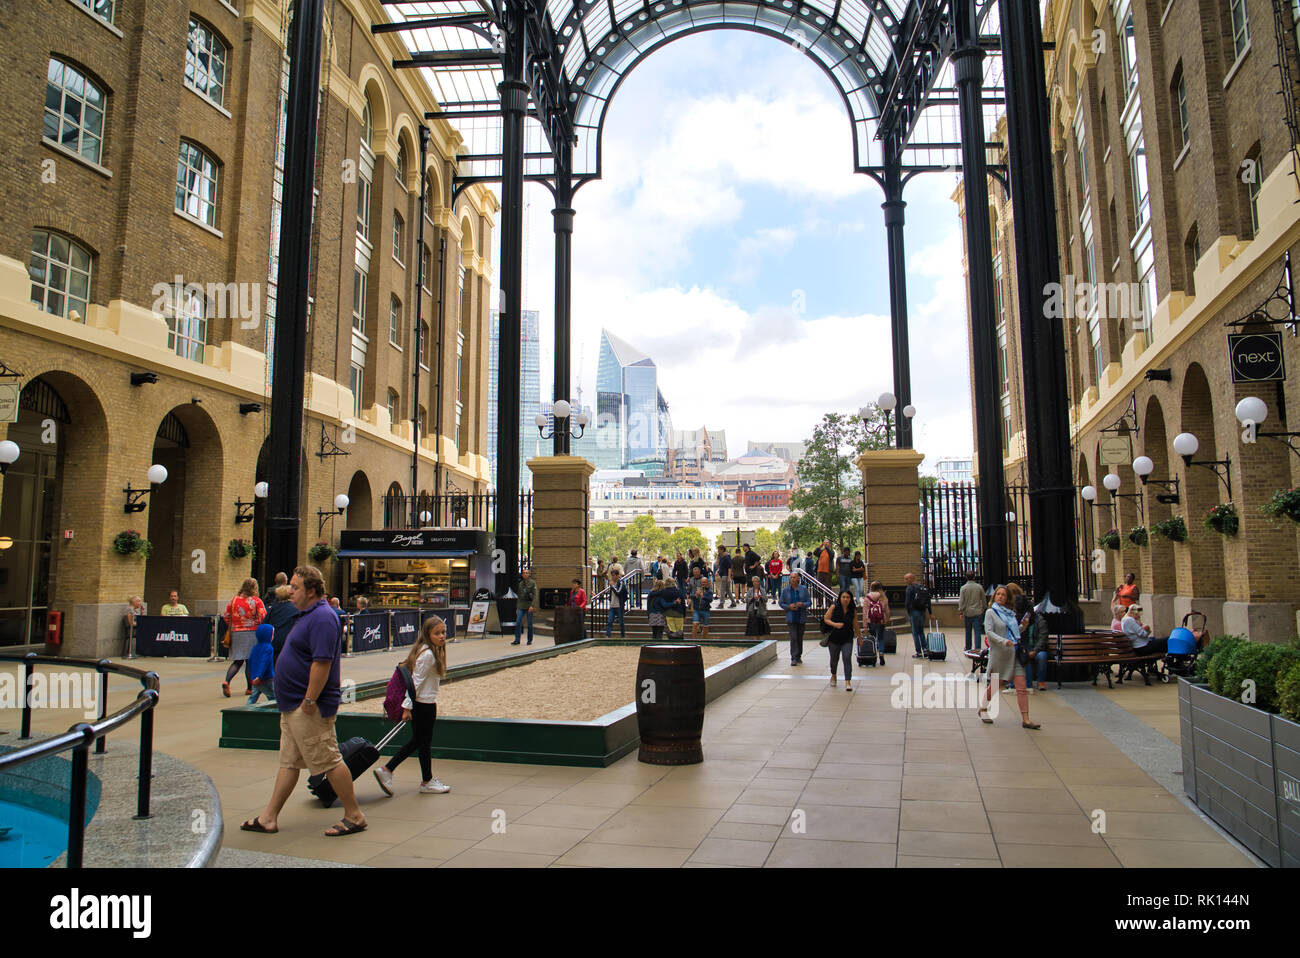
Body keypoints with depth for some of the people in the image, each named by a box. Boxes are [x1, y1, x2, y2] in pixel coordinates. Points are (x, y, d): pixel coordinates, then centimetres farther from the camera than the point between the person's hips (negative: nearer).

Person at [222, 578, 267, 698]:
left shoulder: (233, 600, 5)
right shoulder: (256, 601, -7)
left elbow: (226, 617, 8)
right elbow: (263, 617, -12)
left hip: (236, 634, 4)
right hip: (251, 633, -3)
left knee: (237, 661, 10)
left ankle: (227, 681, -14)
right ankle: (250, 688, 10)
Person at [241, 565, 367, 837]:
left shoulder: (322, 618, -20)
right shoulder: (309, 615, 14)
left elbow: (322, 662, -26)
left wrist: (309, 701, -24)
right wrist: (301, 702, 19)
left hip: (309, 708, -11)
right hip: (293, 705, 11)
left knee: (329, 761, -3)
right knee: (288, 762, 15)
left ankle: (354, 817, 6)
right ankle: (269, 818, 23)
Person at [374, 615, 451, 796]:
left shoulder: (433, 652, 9)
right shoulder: (427, 654, -21)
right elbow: (415, 681, -22)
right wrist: (407, 706, -21)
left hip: (426, 703, 9)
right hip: (424, 704, -9)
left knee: (416, 741, 16)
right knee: (425, 742, 5)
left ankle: (386, 770, 19)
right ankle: (427, 782, 19)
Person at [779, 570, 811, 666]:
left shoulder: (804, 589, 2)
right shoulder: (785, 590, 2)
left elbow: (809, 601, 5)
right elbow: (781, 603, 5)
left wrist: (802, 604, -16)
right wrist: (789, 607, -12)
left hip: (801, 617, 2)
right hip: (791, 618, -2)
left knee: (800, 637, 11)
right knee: (793, 637, -11)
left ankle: (799, 657, 25)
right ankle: (794, 658, -11)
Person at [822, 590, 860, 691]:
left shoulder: (853, 610, -2)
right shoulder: (834, 608, -7)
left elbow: (855, 625, 8)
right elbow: (826, 619, -4)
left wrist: (859, 637, 13)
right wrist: (835, 624, -20)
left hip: (847, 639, 0)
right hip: (834, 638, 0)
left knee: (847, 658, -14)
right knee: (834, 659, 16)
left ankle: (848, 682, -12)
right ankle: (833, 675, 44)